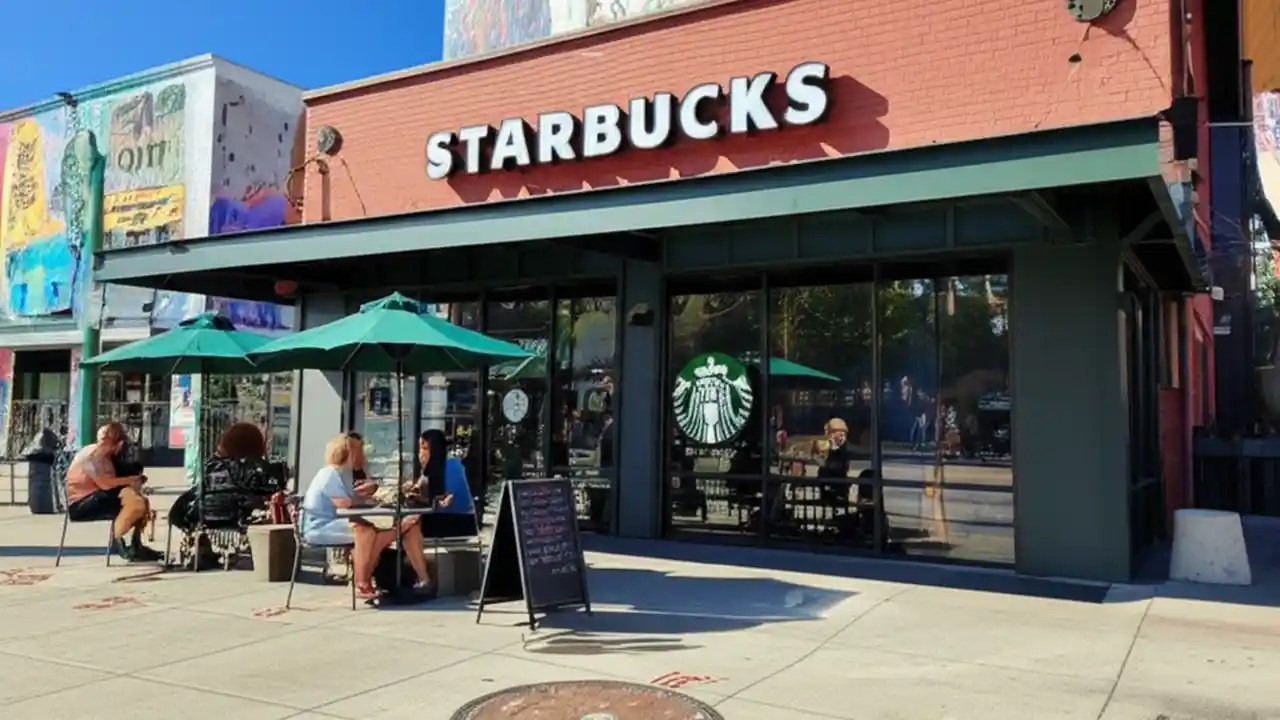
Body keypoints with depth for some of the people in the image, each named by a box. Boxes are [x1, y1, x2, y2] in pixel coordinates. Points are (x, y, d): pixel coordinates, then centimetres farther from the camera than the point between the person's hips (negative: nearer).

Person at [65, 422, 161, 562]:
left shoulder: (105, 457, 16)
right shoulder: (92, 454, -13)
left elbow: (111, 484, 5)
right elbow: (105, 484, -24)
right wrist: (131, 479, -13)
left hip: (96, 500, 9)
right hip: (79, 504, -9)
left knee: (141, 502, 1)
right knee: (134, 501, -27)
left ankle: (135, 545, 2)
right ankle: (115, 541, -13)